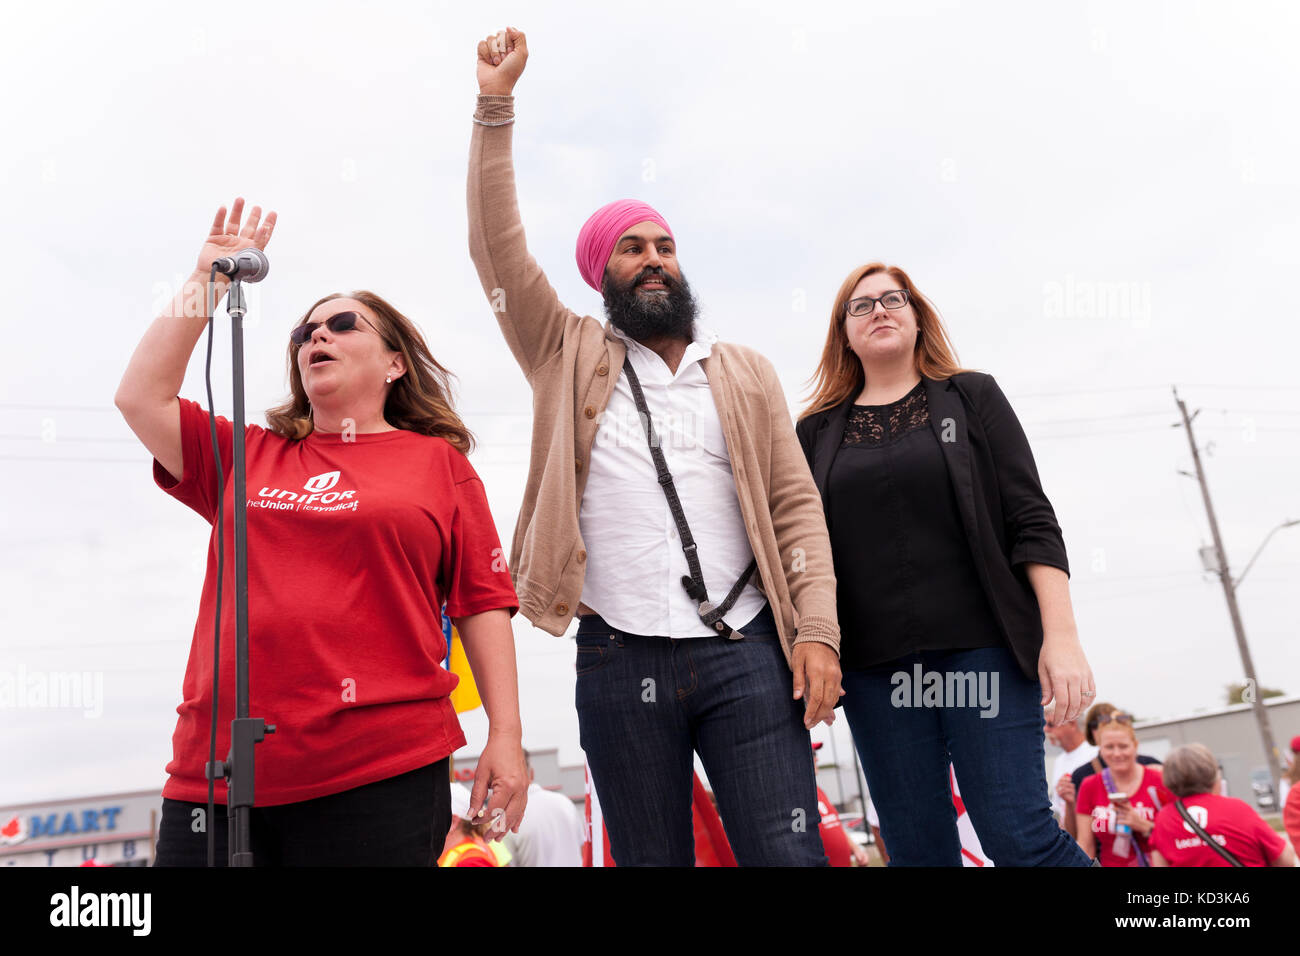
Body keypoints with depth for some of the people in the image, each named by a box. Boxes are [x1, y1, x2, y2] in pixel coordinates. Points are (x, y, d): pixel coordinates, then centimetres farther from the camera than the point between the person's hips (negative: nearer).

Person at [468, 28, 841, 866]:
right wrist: (496, 106, -1)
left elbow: (796, 505, 6)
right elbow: (497, 247, 2)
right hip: (620, 663, 0)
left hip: (746, 652, 1)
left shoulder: (745, 373, 13)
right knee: (651, 858, 9)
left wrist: (819, 631, -5)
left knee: (789, 853, -2)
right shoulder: (569, 357, 11)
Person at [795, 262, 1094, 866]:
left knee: (1017, 834, -8)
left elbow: (1031, 522, 2)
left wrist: (1061, 635, -9)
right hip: (876, 668, 2)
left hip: (983, 651, -2)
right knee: (917, 848, 5)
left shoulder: (971, 397, 9)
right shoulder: (817, 431, 13)